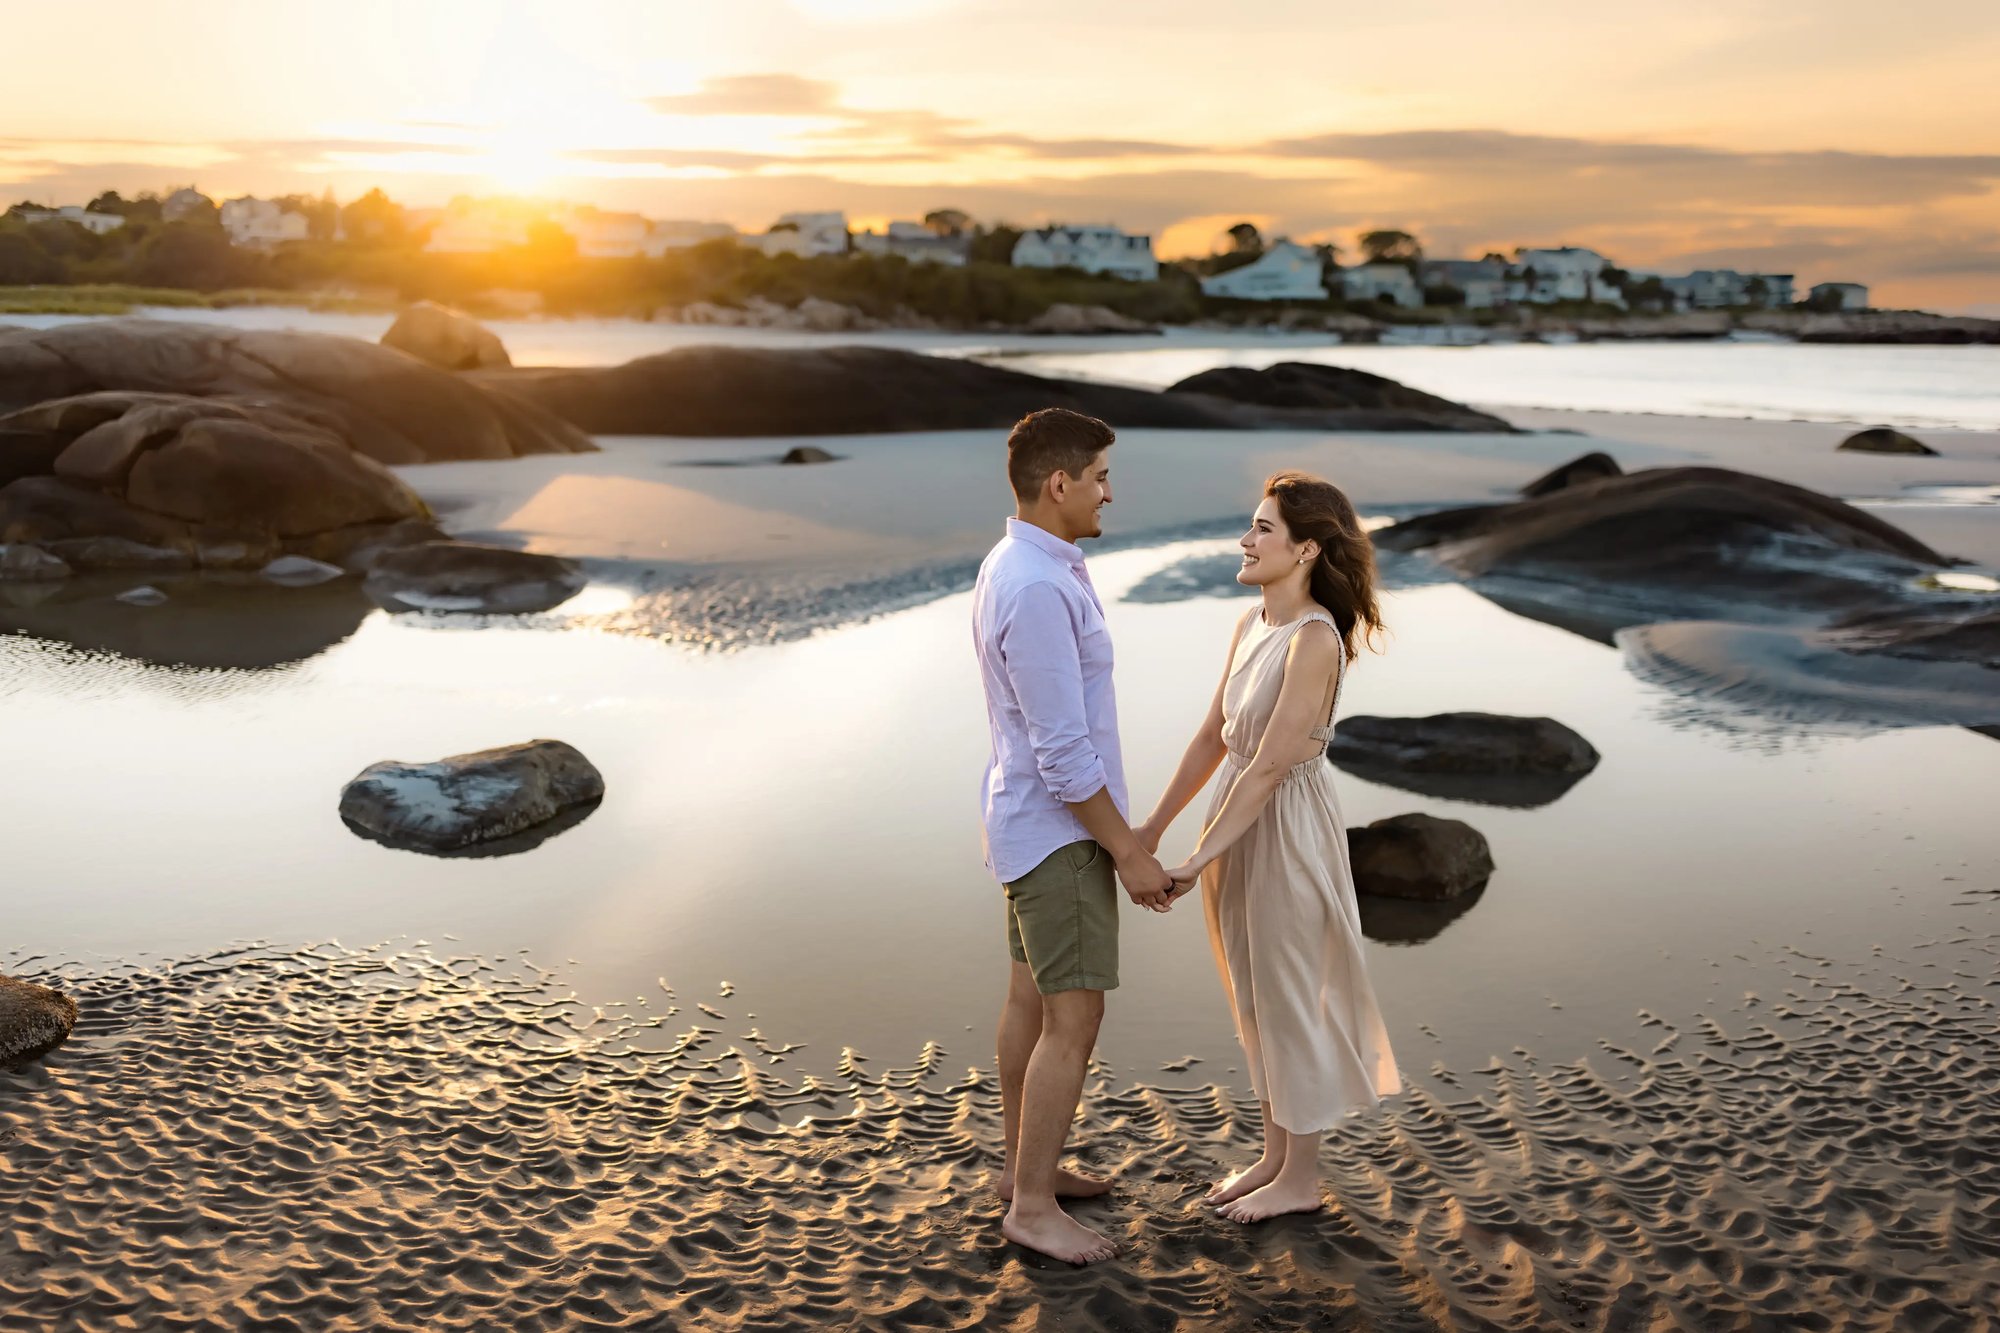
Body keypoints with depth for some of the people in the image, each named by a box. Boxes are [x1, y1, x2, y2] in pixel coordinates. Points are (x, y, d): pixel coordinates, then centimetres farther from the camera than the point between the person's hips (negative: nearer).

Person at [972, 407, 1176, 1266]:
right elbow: (1065, 752, -26)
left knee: (1034, 998, 18)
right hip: (1061, 833, -10)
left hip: (1035, 820, 10)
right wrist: (1129, 853, -18)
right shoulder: (1037, 591, -28)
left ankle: (1026, 1166, 31)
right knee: (1075, 1018, -2)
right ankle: (1033, 1206, 9)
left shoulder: (1018, 567, 7)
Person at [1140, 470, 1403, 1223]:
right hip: (1238, 820, 8)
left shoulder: (1315, 639, -21)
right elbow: (1214, 737, 11)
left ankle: (1300, 1179, 22)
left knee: (1288, 1002, 6)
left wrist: (1198, 859, -22)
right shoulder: (1251, 626, 4)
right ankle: (1275, 1157, 33)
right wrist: (1155, 824, 11)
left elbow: (1271, 765, -23)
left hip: (1287, 828, -8)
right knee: (1253, 1003, 17)